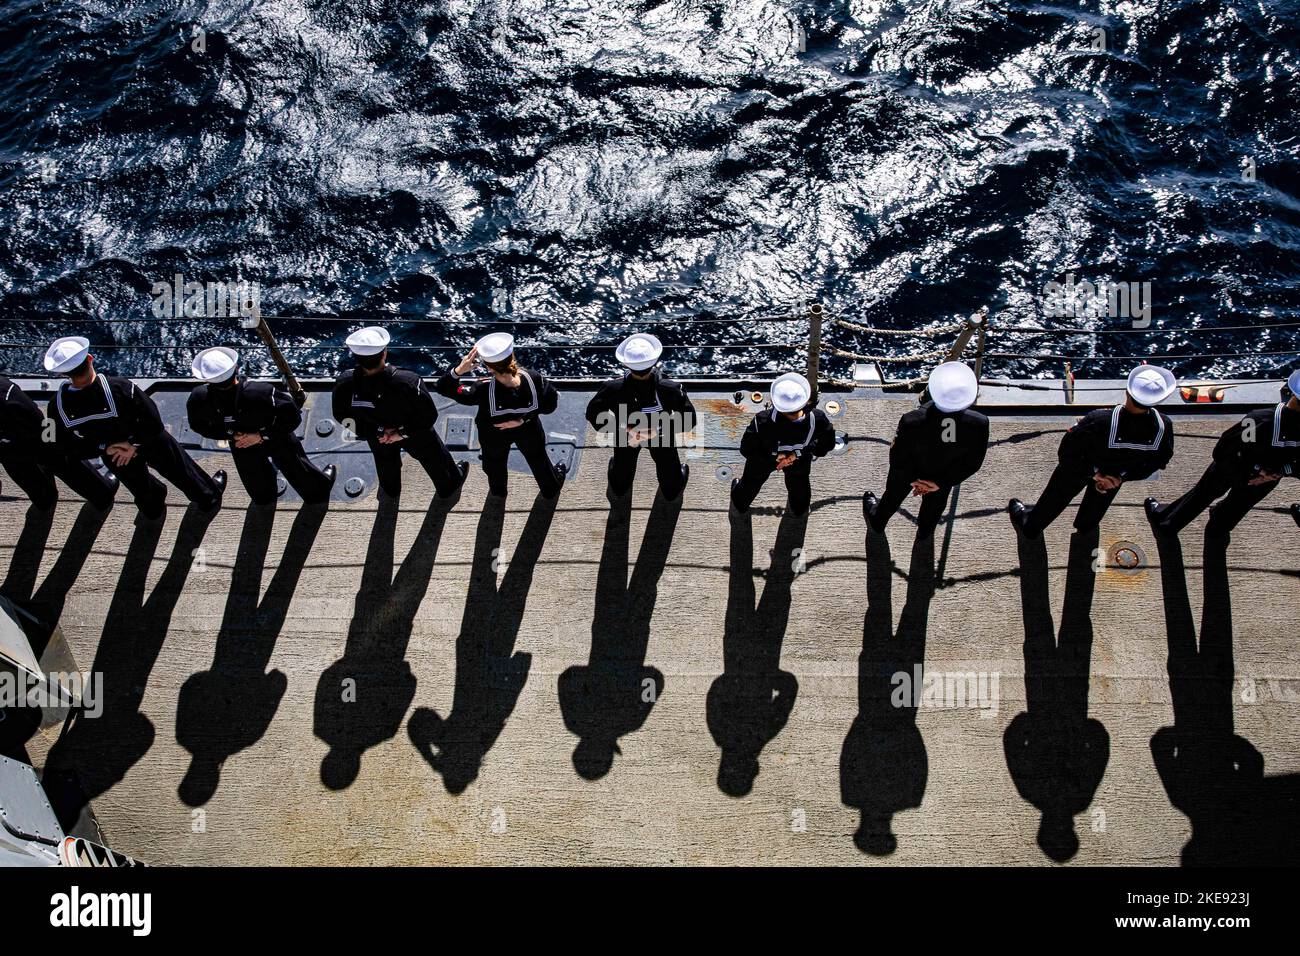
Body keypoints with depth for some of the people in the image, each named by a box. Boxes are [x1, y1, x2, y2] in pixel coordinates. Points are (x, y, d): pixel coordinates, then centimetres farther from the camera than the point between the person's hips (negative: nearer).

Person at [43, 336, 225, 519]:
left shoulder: (58, 406, -28)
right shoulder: (119, 387, -38)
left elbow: (66, 449, -15)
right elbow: (154, 424, -29)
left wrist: (104, 448, -13)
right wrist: (136, 446, -17)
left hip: (115, 460, 3)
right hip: (152, 445, -2)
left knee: (141, 488, 34)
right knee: (181, 471, 28)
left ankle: (154, 509, 64)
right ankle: (210, 496, 54)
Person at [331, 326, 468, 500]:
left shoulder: (344, 385, -37)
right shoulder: (407, 382, -44)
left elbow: (342, 417, -17)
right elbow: (429, 416, -28)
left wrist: (373, 432, -9)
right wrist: (404, 433, -15)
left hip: (378, 438, 2)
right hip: (416, 436, -2)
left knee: (386, 461, 38)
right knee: (434, 459, 31)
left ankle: (391, 490, 69)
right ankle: (449, 486, 61)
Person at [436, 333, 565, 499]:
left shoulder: (484, 391, -44)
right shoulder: (533, 378, -40)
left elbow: (442, 388, -37)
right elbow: (550, 404, -20)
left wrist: (459, 369, -50)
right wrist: (524, 417, -11)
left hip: (495, 436, -1)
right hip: (528, 431, 1)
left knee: (495, 462, 35)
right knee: (537, 457, 34)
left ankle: (498, 490, 66)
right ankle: (550, 488, 62)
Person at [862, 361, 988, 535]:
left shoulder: (912, 422, -43)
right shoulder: (980, 424, -38)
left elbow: (899, 460, -26)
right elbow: (972, 464, -20)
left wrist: (913, 480, -8)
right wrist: (940, 482, -12)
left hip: (908, 473, -1)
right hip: (944, 475, 2)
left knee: (894, 495, 33)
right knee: (935, 502, 36)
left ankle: (877, 521, 63)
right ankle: (925, 530, 66)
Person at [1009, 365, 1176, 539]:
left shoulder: (1098, 421, -45)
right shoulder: (1164, 426, -36)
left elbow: (1067, 451, -30)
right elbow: (1159, 461, -16)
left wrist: (1092, 475, -16)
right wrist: (1122, 476, -9)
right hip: (1116, 474, 2)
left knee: (1059, 494, 27)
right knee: (1100, 496, 36)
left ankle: (1031, 526, 53)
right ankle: (1086, 524, 66)